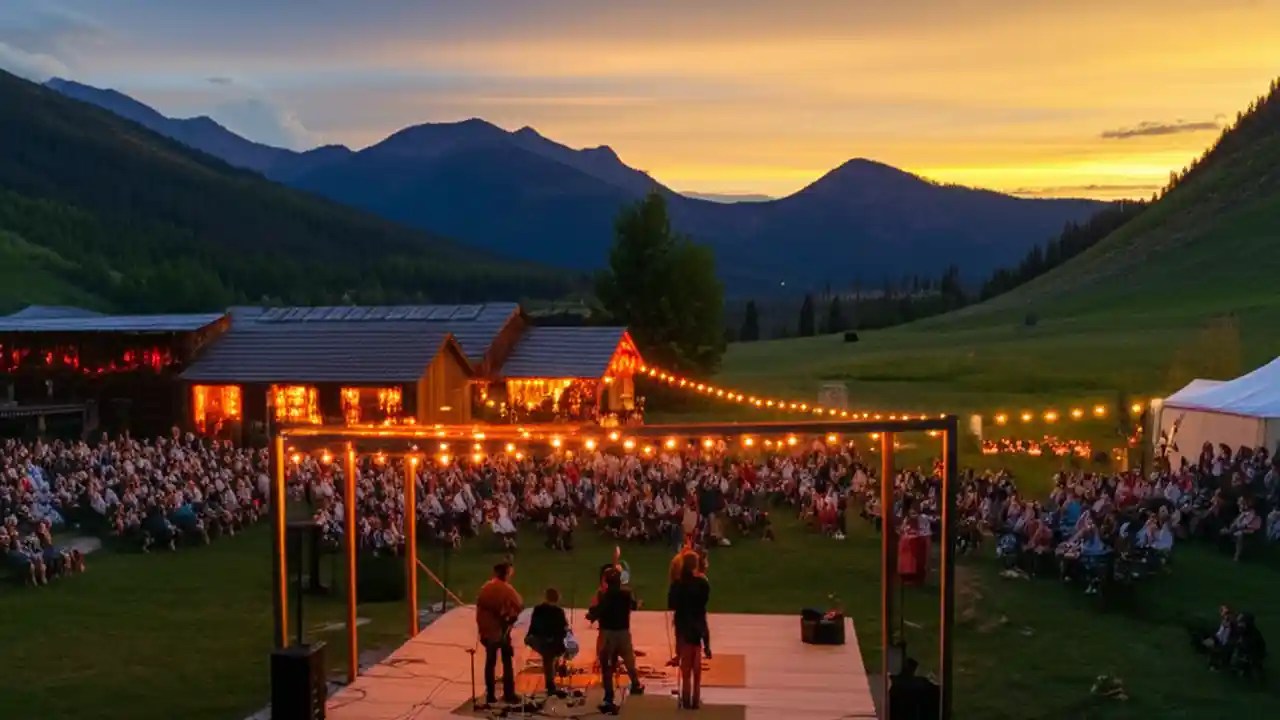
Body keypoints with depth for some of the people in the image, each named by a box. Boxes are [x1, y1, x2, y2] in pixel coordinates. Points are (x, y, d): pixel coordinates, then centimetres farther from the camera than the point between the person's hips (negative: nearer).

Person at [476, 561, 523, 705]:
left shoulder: (484, 588, 2)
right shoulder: (506, 589, -12)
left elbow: (479, 609, 4)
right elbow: (519, 605, -17)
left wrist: (481, 629, 9)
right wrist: (511, 618, 0)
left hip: (487, 630, 4)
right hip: (502, 630, -4)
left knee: (490, 662, 11)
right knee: (507, 662, 6)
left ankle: (490, 695, 11)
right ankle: (508, 694, 6)